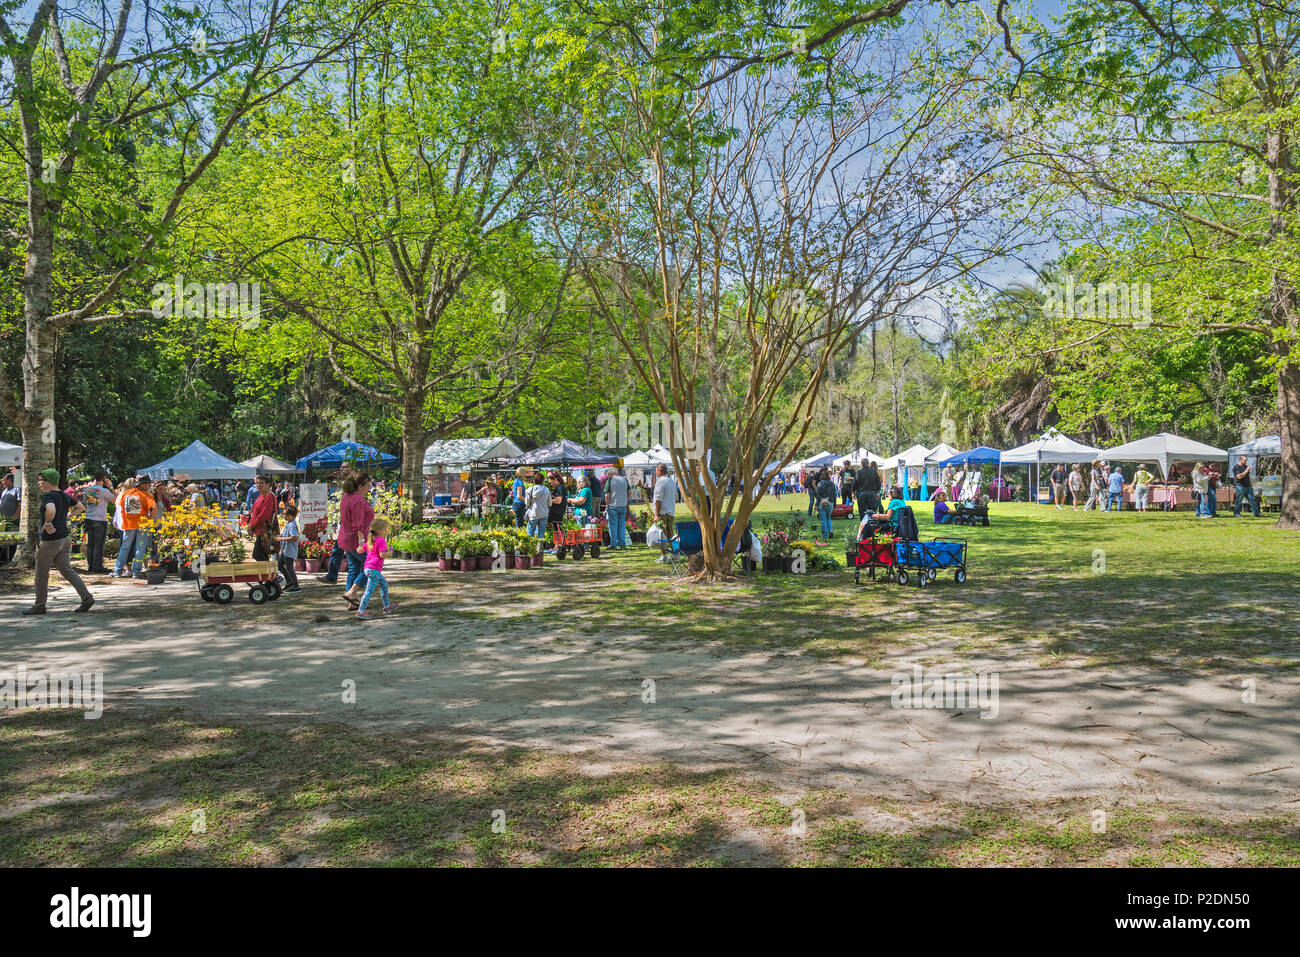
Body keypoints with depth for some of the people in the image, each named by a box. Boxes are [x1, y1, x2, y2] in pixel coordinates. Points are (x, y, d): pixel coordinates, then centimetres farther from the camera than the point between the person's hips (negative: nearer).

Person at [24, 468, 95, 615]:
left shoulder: (47, 496, -16)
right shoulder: (65, 496, 8)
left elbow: (51, 511, -37)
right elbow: (79, 507, 25)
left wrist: (48, 523, -21)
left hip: (49, 541, -8)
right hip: (65, 539, 8)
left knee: (41, 574, 7)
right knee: (67, 571, 10)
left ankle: (39, 606, 18)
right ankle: (87, 597, -1)